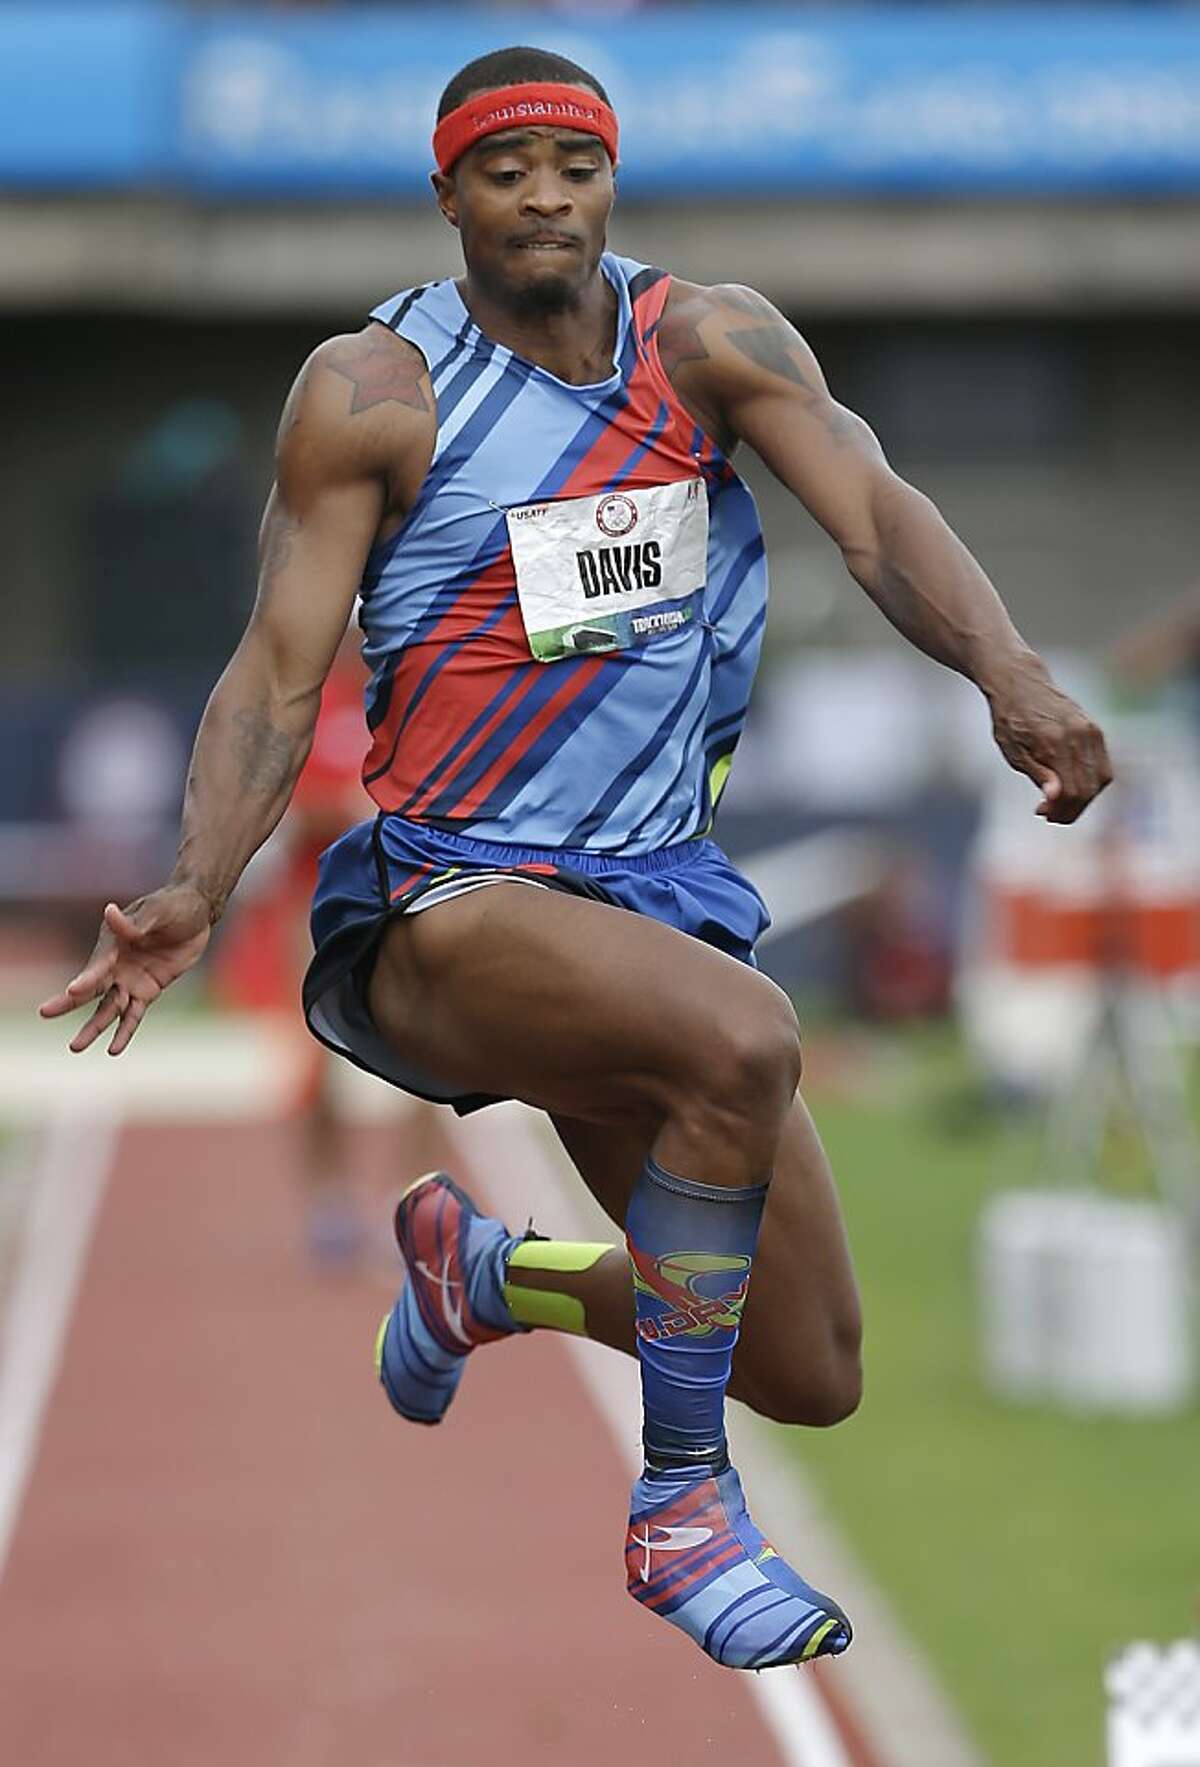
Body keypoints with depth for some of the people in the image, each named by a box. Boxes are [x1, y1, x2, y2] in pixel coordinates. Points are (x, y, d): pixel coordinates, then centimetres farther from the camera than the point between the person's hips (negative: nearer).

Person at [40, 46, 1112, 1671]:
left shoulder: (709, 343, 2)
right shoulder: (374, 391, -4)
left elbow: (874, 512, -12)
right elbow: (279, 668, -7)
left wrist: (1010, 676, -32)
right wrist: (199, 890, -23)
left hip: (657, 894, 5)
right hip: (437, 906, -5)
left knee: (812, 1379, 6)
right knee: (741, 1040, -36)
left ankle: (478, 1274, 34)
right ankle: (681, 1514, -21)